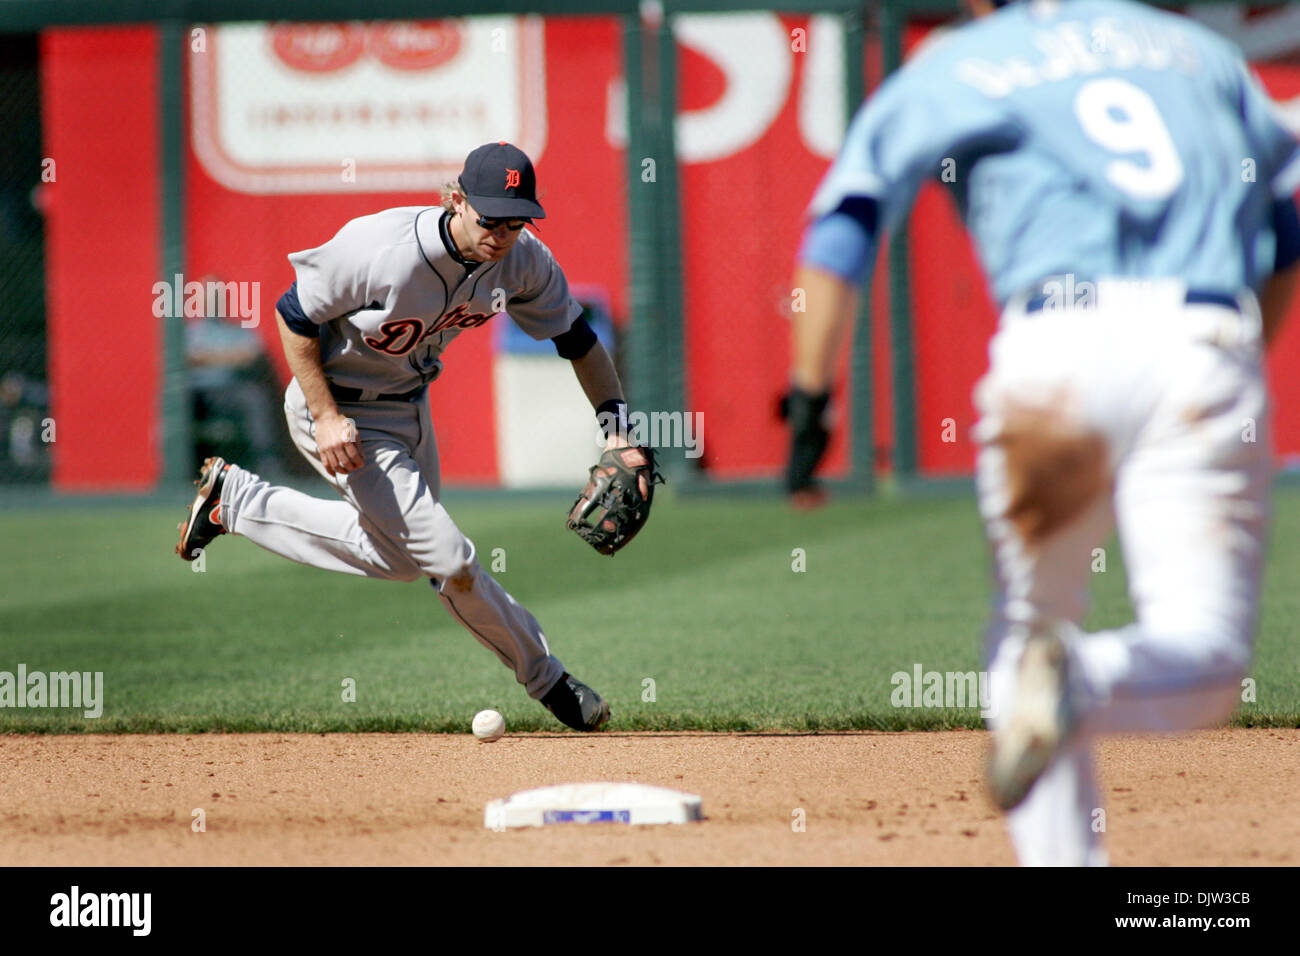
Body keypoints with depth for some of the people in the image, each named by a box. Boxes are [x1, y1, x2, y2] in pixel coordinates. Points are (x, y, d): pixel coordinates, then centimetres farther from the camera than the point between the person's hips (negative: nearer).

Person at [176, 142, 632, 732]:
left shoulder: (523, 261, -17)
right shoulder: (382, 251, -36)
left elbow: (576, 338, -1)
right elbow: (294, 314, -22)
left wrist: (617, 425, -11)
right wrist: (326, 418, -28)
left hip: (410, 406, 8)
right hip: (341, 416, -8)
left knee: (400, 558, 25)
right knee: (448, 559, -11)